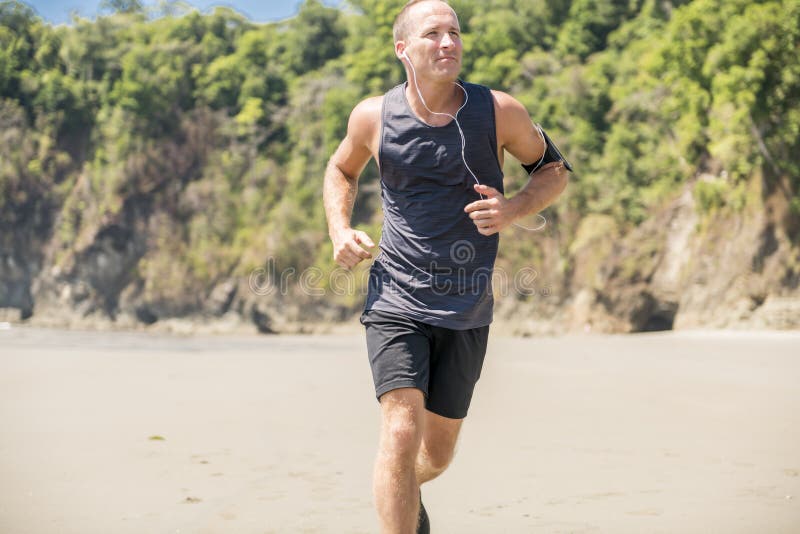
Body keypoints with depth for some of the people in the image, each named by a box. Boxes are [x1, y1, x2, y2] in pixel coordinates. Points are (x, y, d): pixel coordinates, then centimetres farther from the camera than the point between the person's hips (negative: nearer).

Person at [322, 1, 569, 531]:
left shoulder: (498, 111, -6)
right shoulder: (374, 116, -4)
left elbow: (554, 171, 8)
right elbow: (341, 170, 18)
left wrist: (513, 208, -13)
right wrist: (340, 230, -1)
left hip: (467, 311, 2)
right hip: (395, 302, -1)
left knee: (437, 453, 14)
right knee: (401, 432, -20)